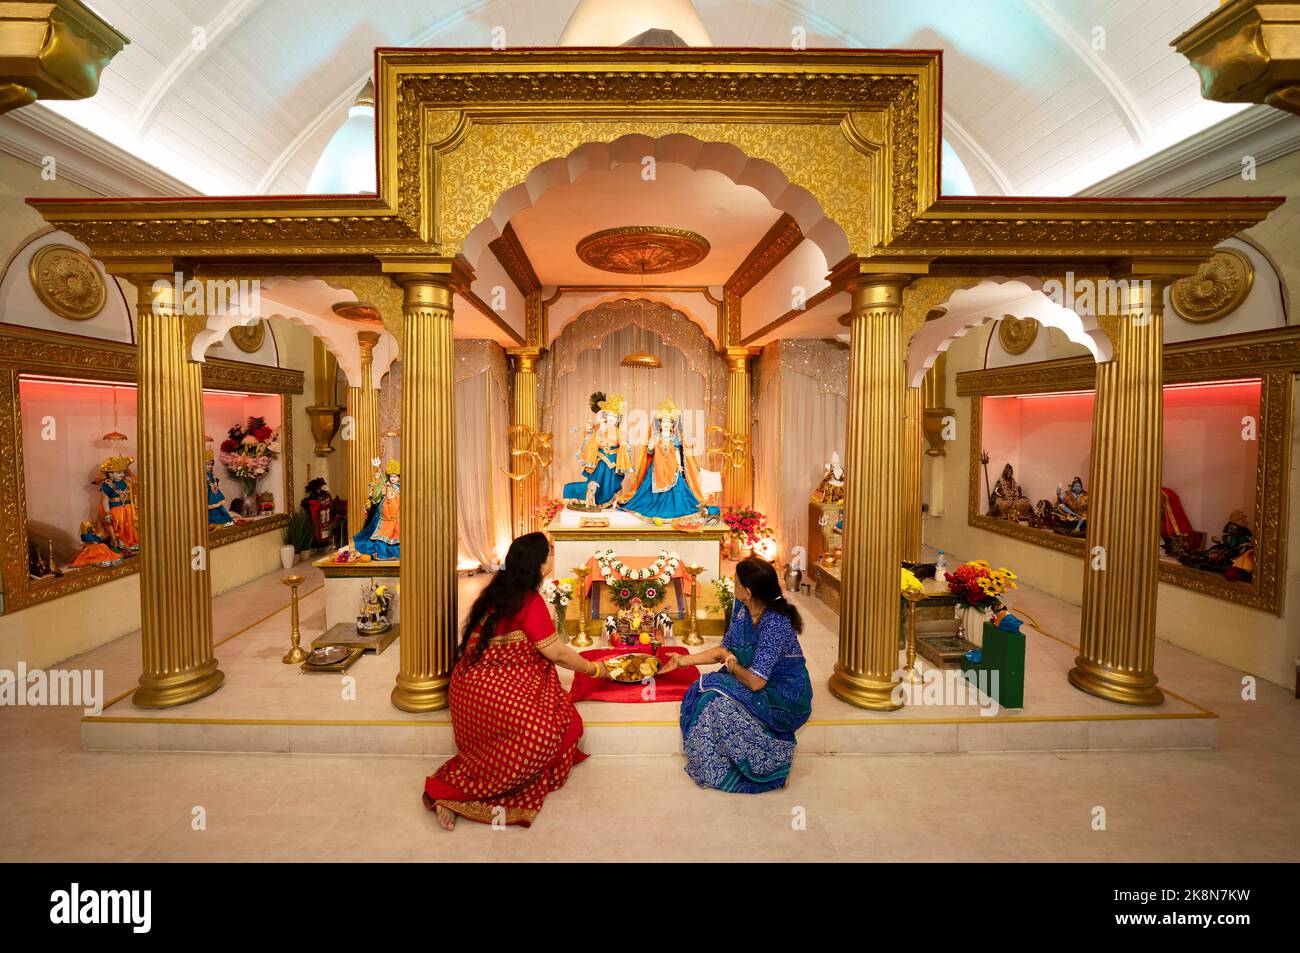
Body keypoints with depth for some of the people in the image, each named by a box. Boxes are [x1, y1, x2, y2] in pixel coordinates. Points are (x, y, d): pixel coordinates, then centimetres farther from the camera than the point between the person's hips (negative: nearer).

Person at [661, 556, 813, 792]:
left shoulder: (774, 624, -29)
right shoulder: (742, 609, -3)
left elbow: (755, 681, -30)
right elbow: (725, 649, 9)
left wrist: (733, 664, -11)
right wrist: (684, 660, 8)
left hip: (788, 700, -8)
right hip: (765, 689, 8)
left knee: (718, 699, -24)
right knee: (701, 691, -10)